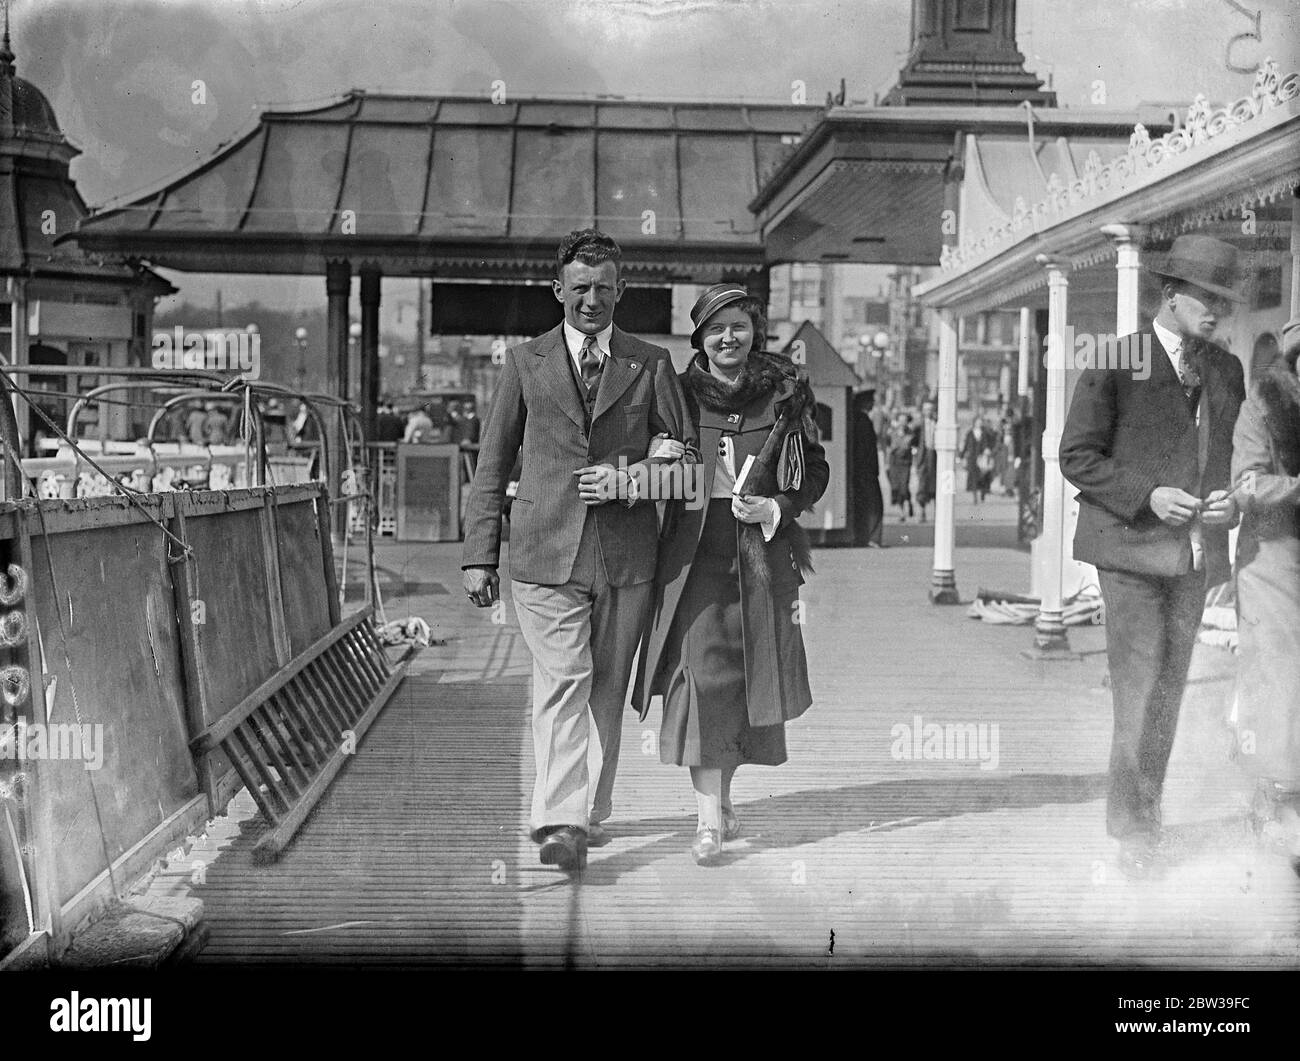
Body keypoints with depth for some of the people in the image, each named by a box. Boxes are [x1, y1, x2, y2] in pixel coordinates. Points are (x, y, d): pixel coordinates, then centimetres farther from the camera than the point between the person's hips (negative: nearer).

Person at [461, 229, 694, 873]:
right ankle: (559, 824, -17)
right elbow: (492, 465, 8)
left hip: (626, 553, 2)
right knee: (563, 684, -12)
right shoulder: (525, 363, 8)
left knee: (607, 691, 9)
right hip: (545, 551, -2)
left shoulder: (651, 365, 9)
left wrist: (630, 480, -9)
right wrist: (479, 555, 3)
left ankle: (591, 811, 22)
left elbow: (687, 454, 9)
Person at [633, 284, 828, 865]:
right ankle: (710, 818, -10)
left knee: (749, 676, 8)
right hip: (693, 552, -1)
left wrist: (775, 507, -6)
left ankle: (721, 794, 28)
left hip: (762, 550, 2)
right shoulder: (679, 395, 5)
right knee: (701, 674, -11)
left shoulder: (786, 395, 5)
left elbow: (815, 470, 9)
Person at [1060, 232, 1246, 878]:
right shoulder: (1115, 363, -5)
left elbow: (1230, 456, 20)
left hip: (1196, 556, 5)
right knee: (1138, 694, -8)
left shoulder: (1227, 370, 12)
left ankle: (1145, 818, 21)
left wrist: (1230, 502, -2)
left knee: (1168, 695, 10)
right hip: (1131, 548, -5)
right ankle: (1132, 830, 1)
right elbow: (1077, 457, -5)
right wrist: (1148, 495, -16)